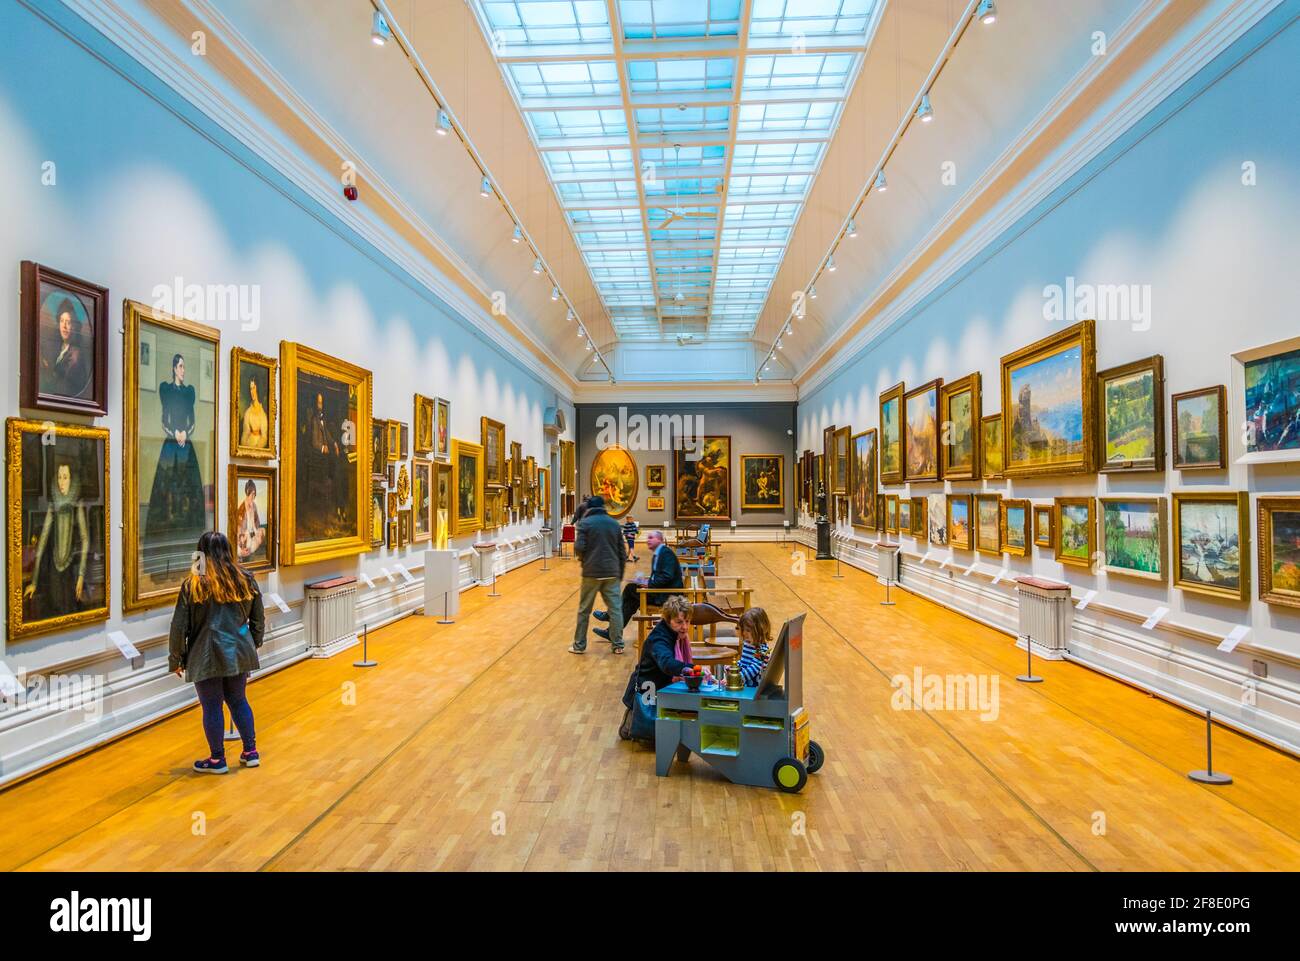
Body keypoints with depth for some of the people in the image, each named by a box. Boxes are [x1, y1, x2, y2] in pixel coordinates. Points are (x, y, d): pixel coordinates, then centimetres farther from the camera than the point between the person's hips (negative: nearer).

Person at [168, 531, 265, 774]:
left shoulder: (192, 585, -8)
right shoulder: (245, 580, 1)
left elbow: (179, 626, -6)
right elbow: (258, 619, 8)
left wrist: (175, 660, 6)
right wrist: (253, 646, 22)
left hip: (207, 656, -4)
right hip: (239, 653, 4)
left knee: (211, 707, 9)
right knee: (238, 700, 18)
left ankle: (217, 760, 22)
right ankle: (251, 752, 25)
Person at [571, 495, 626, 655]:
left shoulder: (585, 523, -4)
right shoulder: (614, 523, 9)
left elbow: (579, 548, -13)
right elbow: (622, 551, 10)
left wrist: (581, 556, 10)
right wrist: (620, 573, 19)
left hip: (592, 572, -3)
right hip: (612, 573, 3)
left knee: (584, 610, 8)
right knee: (615, 608, 6)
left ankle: (579, 645, 13)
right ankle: (618, 645, 8)